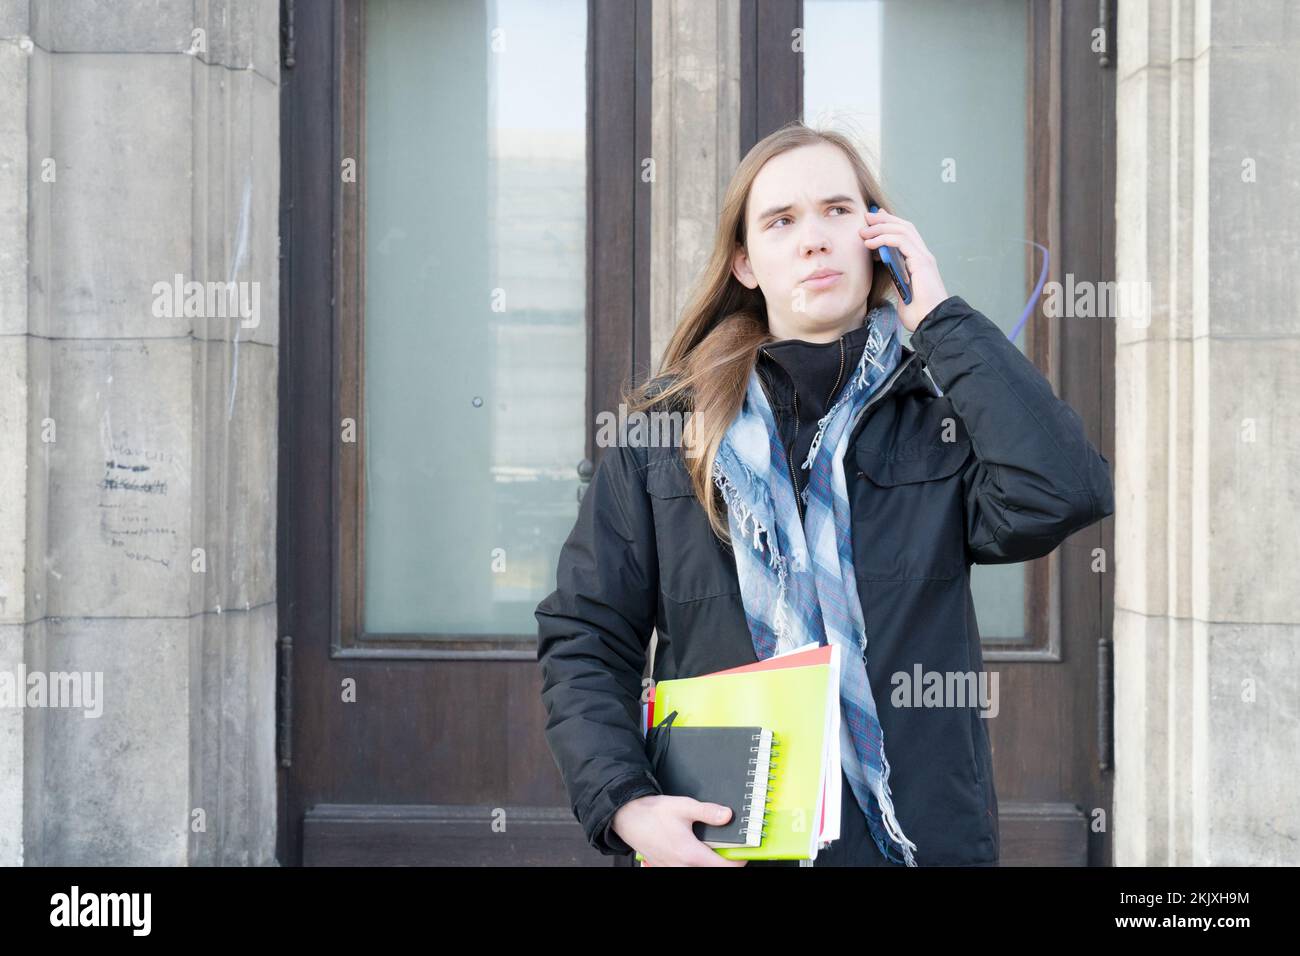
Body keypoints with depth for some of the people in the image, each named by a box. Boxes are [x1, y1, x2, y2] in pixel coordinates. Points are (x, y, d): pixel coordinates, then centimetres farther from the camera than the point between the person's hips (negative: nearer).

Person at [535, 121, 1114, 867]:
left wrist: (942, 317, -11)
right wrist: (624, 803, -15)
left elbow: (1064, 495, -20)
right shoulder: (666, 429, 2)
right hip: (720, 842, 0)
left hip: (922, 835, 0)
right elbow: (583, 639, 1)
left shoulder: (942, 414, 1)